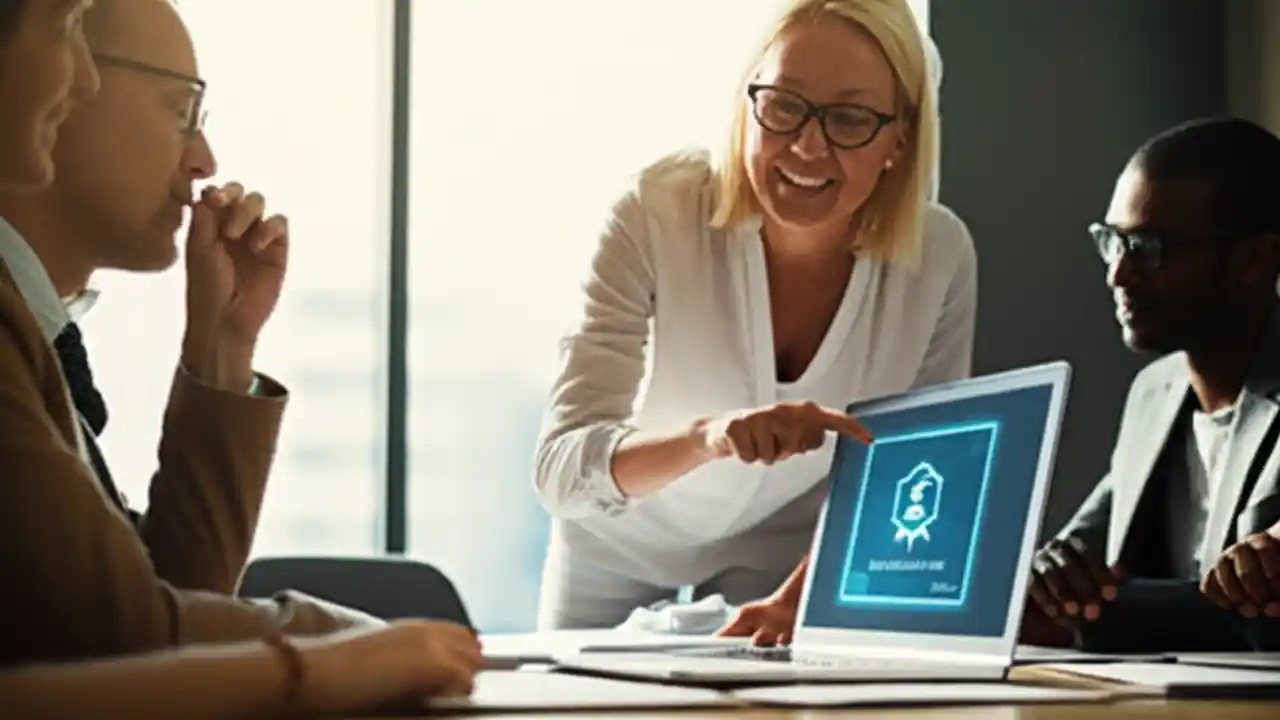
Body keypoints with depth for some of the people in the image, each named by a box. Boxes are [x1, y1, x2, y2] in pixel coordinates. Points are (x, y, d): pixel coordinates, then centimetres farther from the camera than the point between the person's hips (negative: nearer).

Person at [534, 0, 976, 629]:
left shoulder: (940, 258, -22)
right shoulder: (656, 214, -28)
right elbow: (560, 470, -32)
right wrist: (708, 435, -50)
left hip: (790, 554, 1)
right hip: (622, 545, 0)